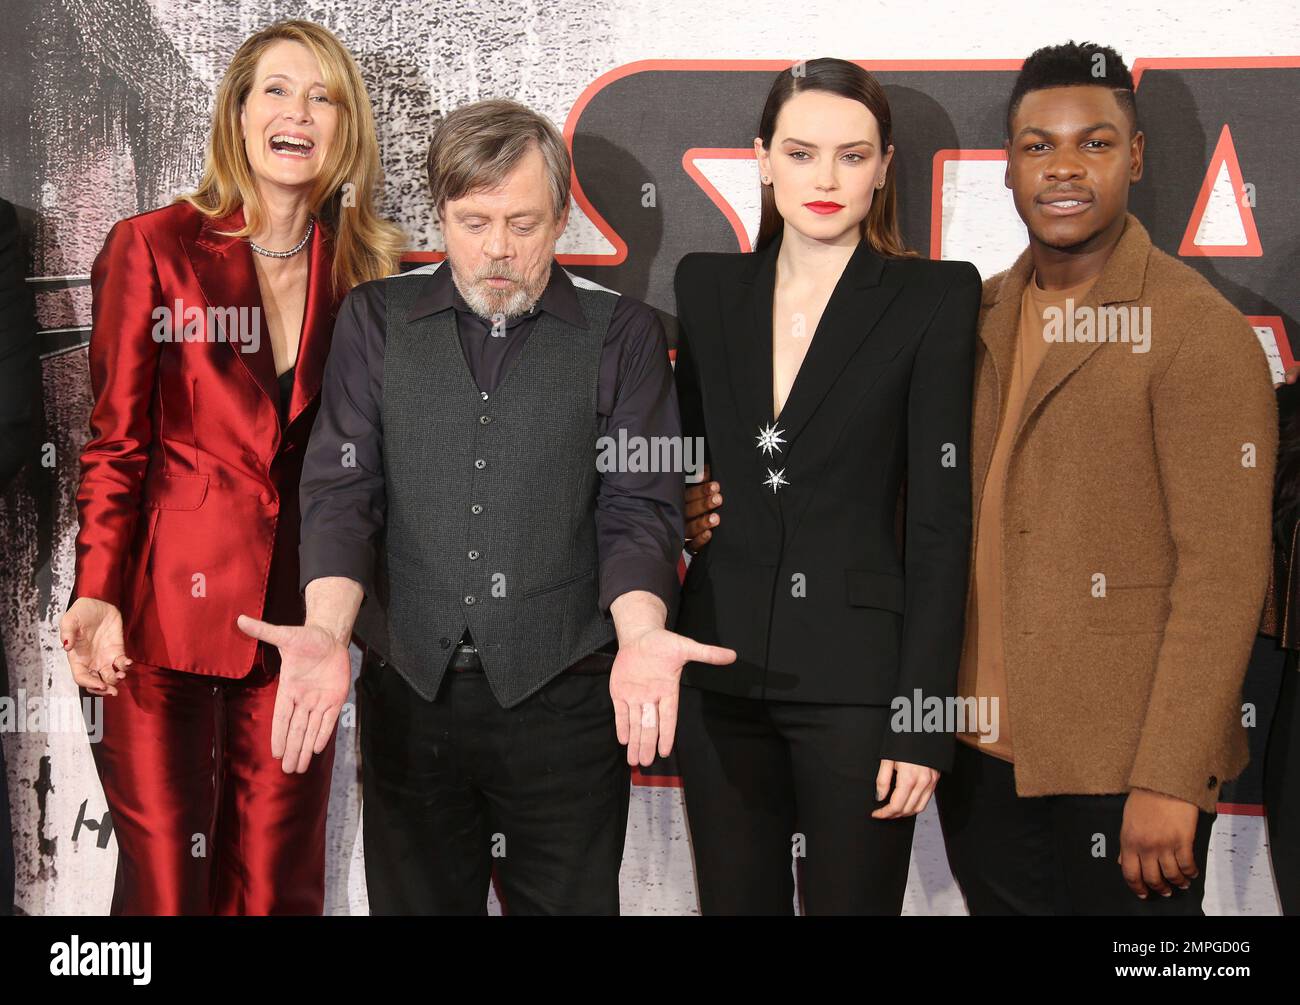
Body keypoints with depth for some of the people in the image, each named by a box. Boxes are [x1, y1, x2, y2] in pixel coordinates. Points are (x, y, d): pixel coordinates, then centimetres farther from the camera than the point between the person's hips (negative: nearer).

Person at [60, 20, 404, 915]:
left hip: (296, 619, 3)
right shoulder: (154, 248, -2)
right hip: (167, 613, -2)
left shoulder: (366, 268, 6)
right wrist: (99, 596, -12)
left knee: (279, 883, 9)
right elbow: (116, 440, -1)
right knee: (164, 882, 3)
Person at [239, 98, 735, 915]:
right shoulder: (377, 320, 5)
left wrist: (640, 632, -23)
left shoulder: (622, 333, 2)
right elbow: (343, 491, -2)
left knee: (571, 900, 9)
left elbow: (638, 505, -4)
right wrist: (328, 630, -19)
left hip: (563, 696, -1)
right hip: (409, 692, 2)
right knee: (415, 900, 14)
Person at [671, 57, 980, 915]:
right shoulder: (708, 286, 7)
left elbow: (940, 517, -7)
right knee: (734, 900, 13)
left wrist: (924, 717, -11)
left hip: (856, 674, -3)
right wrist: (686, 511, -1)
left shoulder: (935, 298, -4)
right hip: (720, 670, 4)